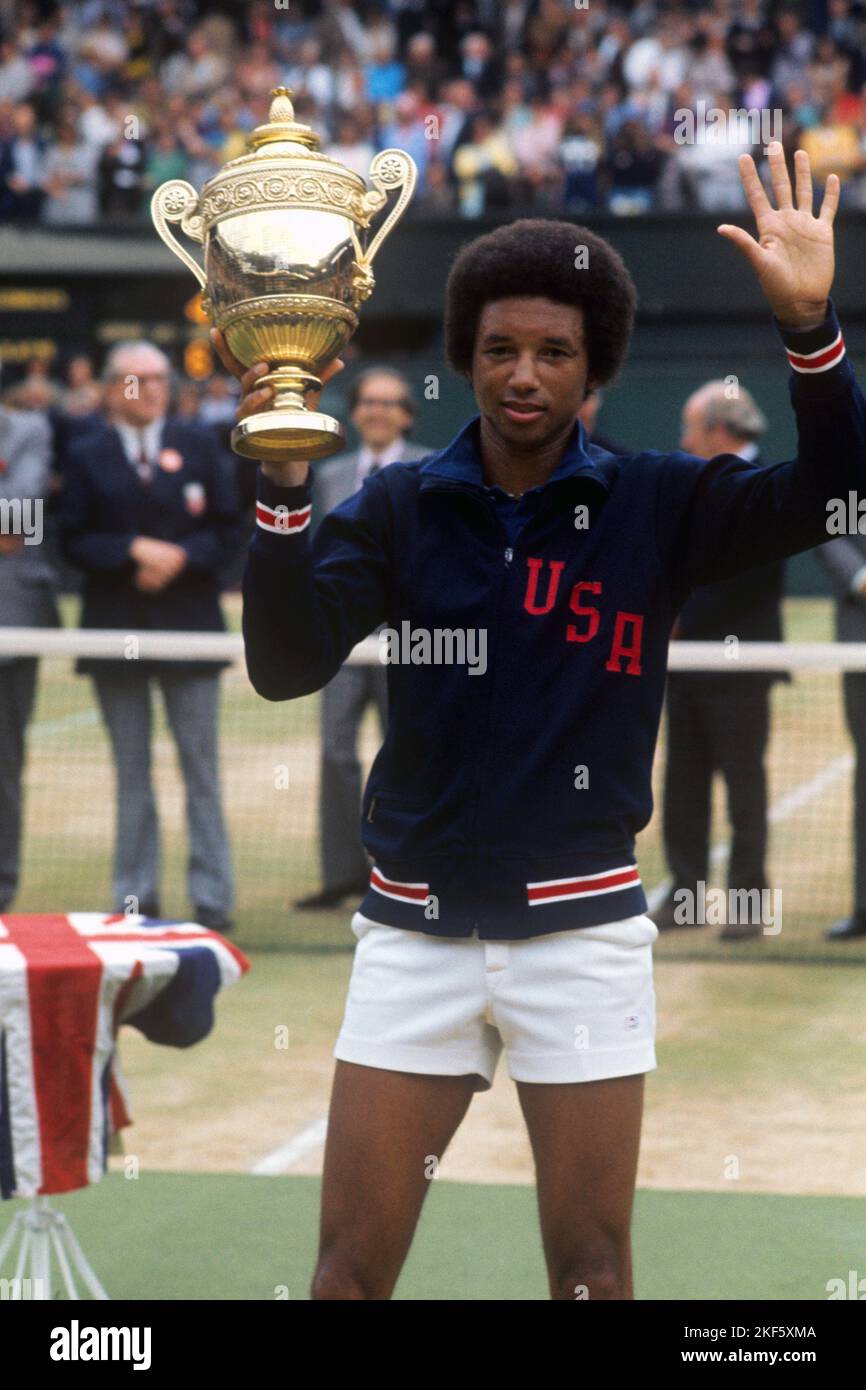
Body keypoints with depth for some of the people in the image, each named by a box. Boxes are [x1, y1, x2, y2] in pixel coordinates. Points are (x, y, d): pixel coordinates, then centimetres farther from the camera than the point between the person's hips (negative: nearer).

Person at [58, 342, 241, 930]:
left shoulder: (200, 446, 7)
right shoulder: (87, 455, 6)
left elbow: (228, 530, 4)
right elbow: (74, 539, 0)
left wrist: (180, 557, -12)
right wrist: (135, 550, -14)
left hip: (189, 625, 0)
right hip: (115, 631, 0)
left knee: (201, 769, 0)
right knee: (131, 773, 5)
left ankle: (213, 900, 3)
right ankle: (136, 898, 11)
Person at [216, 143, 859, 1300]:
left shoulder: (654, 505, -2)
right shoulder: (401, 506, 1)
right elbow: (285, 667, -10)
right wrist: (282, 484, -22)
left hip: (580, 924, -1)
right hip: (415, 928, 1)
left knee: (591, 1268, 6)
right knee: (351, 1266, 3)